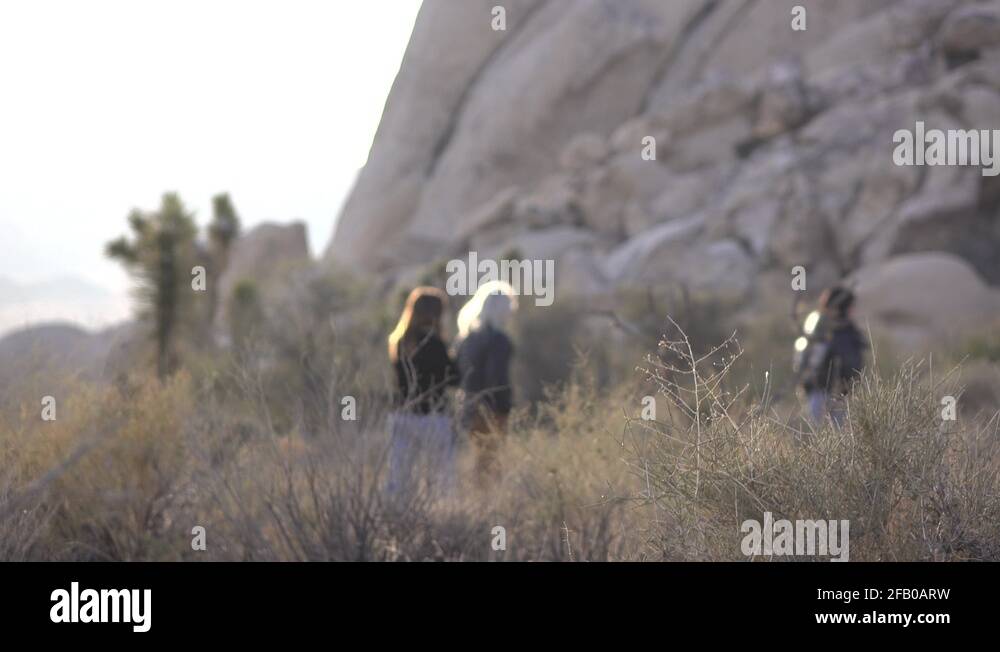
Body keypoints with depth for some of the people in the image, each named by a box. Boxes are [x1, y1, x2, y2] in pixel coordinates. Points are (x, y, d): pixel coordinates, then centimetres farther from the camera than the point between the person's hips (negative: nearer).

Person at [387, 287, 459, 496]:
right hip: (432, 418, -6)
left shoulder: (399, 341, 7)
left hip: (402, 417, 6)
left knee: (398, 479, 5)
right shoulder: (432, 343, -13)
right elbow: (453, 377, -9)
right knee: (448, 479, 4)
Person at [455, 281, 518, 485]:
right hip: (491, 412, -8)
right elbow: (498, 379, -18)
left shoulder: (468, 336, 12)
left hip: (471, 409, 8)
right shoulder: (497, 339, -14)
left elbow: (460, 371, 15)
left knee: (483, 463, 16)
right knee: (488, 467, -7)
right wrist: (504, 411, -15)